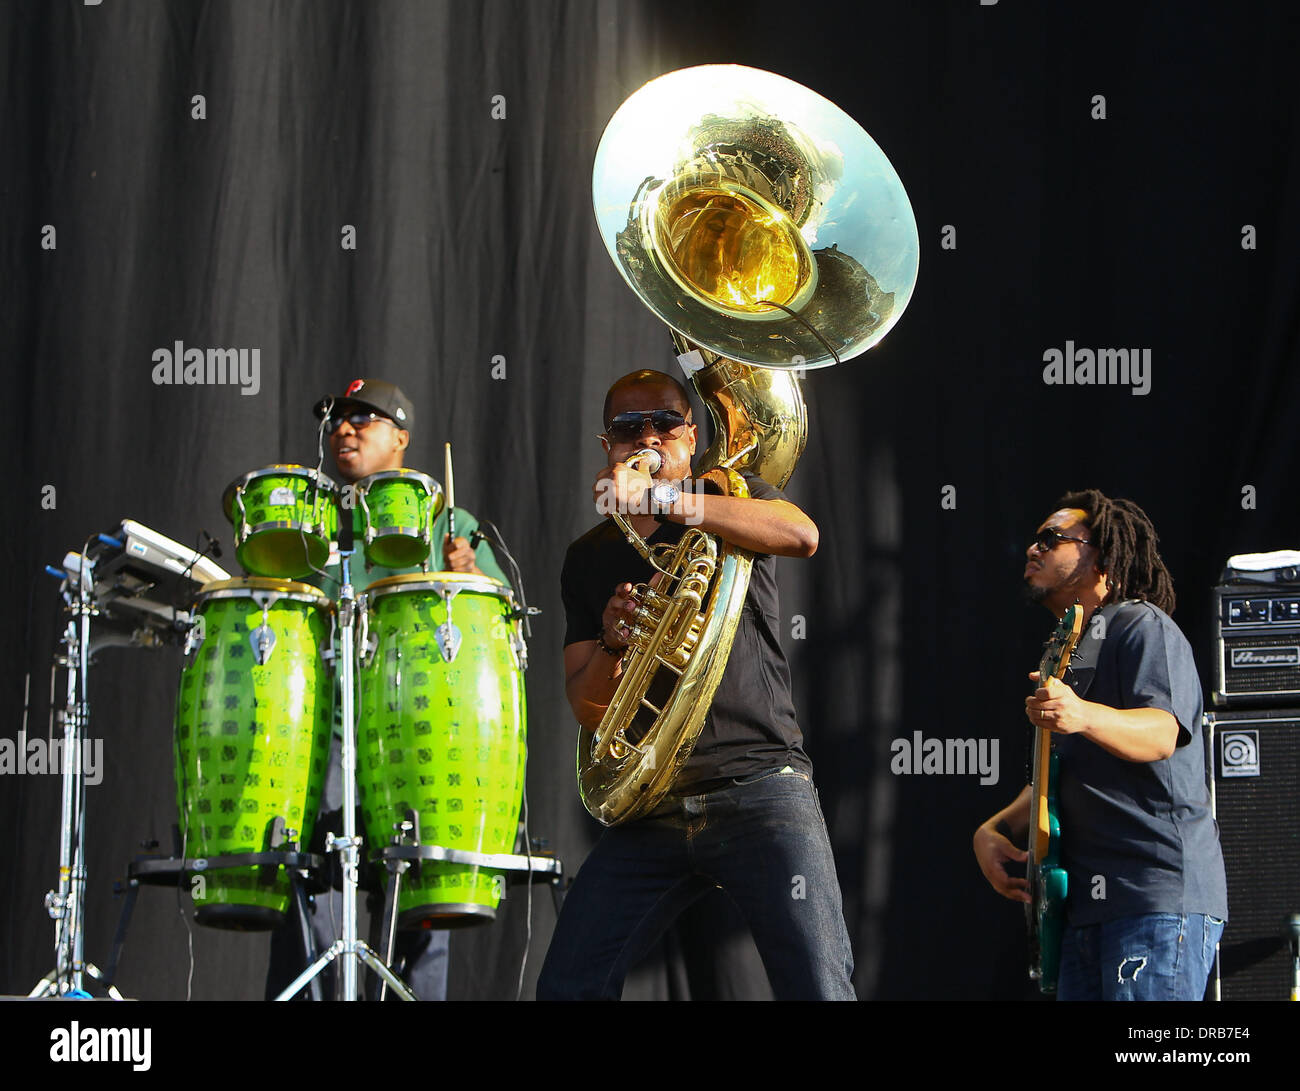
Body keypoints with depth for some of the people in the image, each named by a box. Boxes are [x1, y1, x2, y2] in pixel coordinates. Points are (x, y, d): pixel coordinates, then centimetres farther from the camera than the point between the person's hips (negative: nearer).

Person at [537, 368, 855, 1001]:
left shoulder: (733, 500, 9)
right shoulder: (590, 559, 17)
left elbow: (801, 534, -17)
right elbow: (587, 706, 13)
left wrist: (661, 498, -24)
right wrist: (612, 645, -9)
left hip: (759, 786, -3)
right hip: (652, 811, 4)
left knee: (818, 989, -16)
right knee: (567, 987, -6)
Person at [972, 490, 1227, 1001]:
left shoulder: (1142, 627, -3)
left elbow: (1163, 734, -20)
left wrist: (1083, 717, -39)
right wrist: (995, 829, 10)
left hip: (1159, 900, -9)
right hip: (1085, 902, 9)